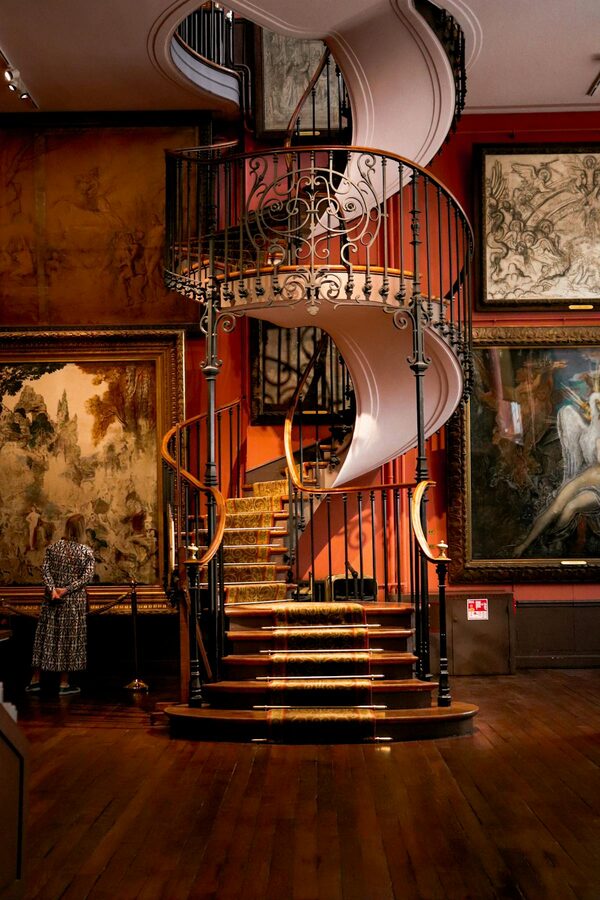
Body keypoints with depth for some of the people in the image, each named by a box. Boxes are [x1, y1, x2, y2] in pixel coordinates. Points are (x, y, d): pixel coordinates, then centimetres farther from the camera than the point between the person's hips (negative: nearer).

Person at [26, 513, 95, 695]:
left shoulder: (52, 548, 2)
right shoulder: (86, 552, -6)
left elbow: (45, 570, -6)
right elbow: (87, 577, -14)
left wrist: (53, 589, -12)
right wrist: (67, 590, -14)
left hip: (52, 599, 3)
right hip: (74, 601, -3)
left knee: (46, 636, 10)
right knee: (69, 638, 5)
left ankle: (35, 680, 15)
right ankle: (64, 684, 9)